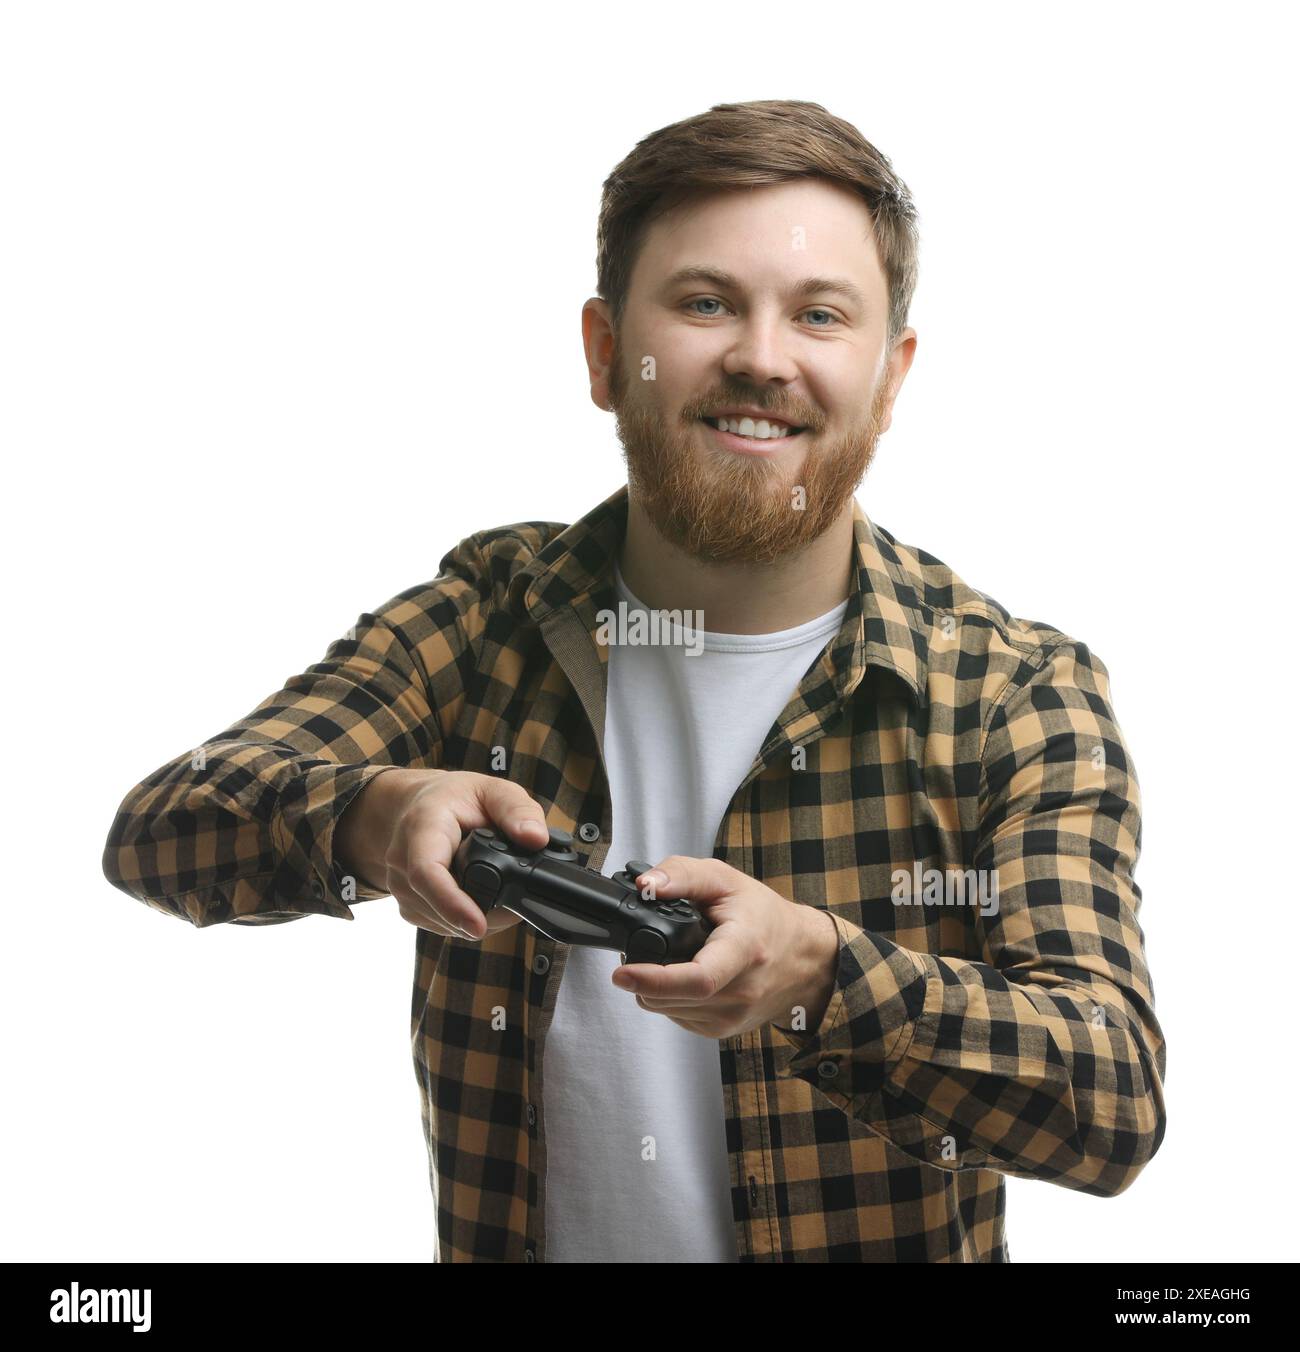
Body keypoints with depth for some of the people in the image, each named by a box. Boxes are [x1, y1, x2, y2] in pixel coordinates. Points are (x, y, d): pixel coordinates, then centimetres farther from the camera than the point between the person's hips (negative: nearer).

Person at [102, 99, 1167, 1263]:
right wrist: (372, 818, -26)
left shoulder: (1018, 696, -6)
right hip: (518, 1235, 3)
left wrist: (820, 972, -31)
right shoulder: (487, 618, -1)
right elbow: (155, 832, -6)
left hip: (878, 1236, -2)